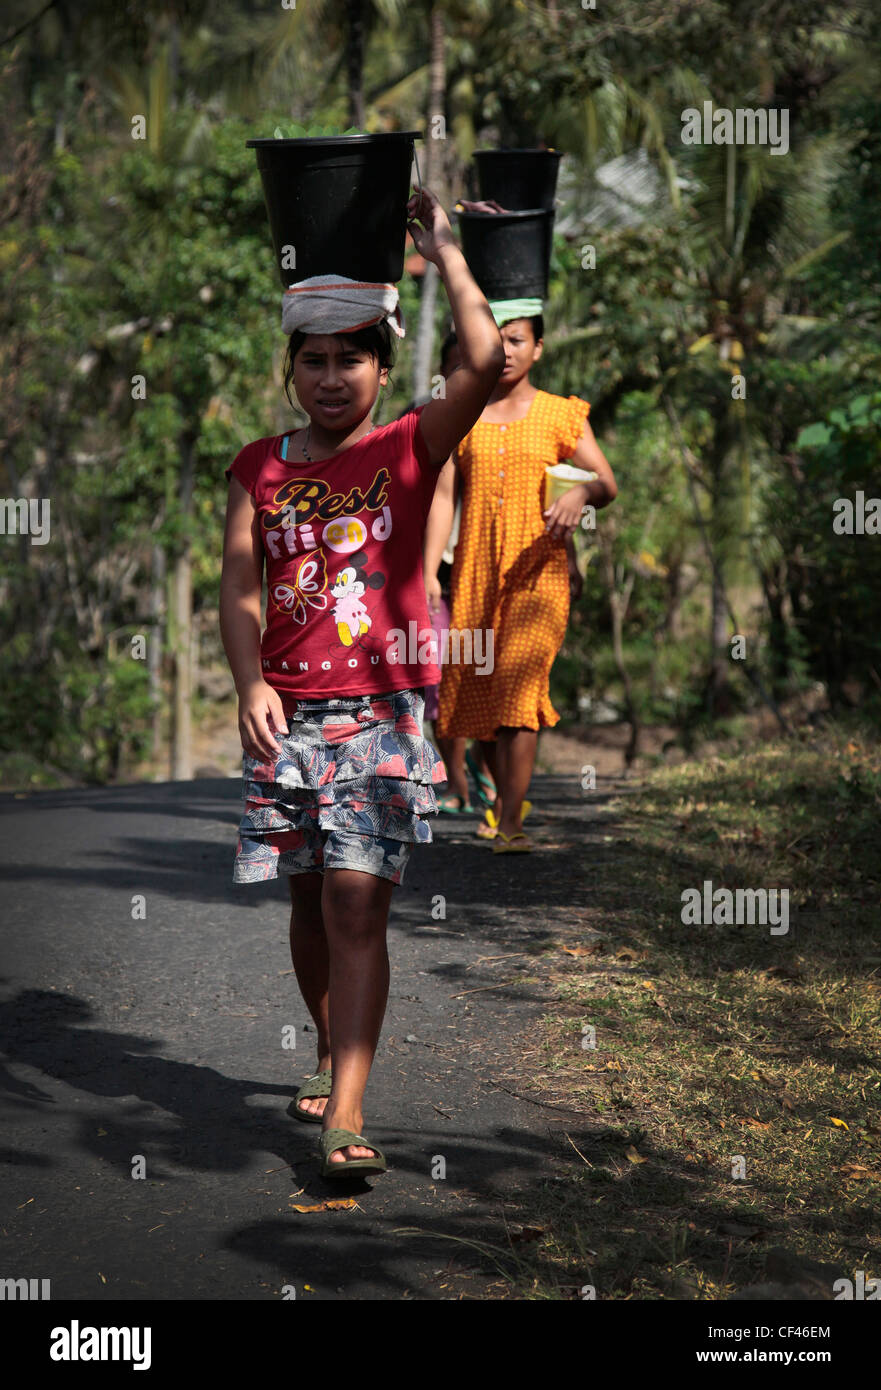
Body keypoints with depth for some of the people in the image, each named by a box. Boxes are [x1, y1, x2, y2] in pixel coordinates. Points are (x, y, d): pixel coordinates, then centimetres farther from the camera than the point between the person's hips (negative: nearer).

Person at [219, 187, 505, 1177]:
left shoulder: (410, 448, 2)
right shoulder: (261, 466, 10)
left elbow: (486, 361, -15)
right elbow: (237, 584, 5)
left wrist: (444, 253, -6)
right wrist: (251, 684, -10)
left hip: (383, 712, -3)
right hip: (287, 714, 4)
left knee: (357, 900, -13)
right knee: (309, 897, 12)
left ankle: (345, 1113, -16)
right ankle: (330, 1055, 35)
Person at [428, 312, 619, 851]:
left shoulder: (560, 415, 5)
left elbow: (608, 484, 1)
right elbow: (443, 496, 5)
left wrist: (581, 493, -23)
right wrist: (427, 573, -4)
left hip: (537, 568, -3)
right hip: (475, 568, 3)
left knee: (521, 681, -18)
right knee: (476, 690, 7)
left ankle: (511, 822, -21)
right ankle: (506, 796, 32)